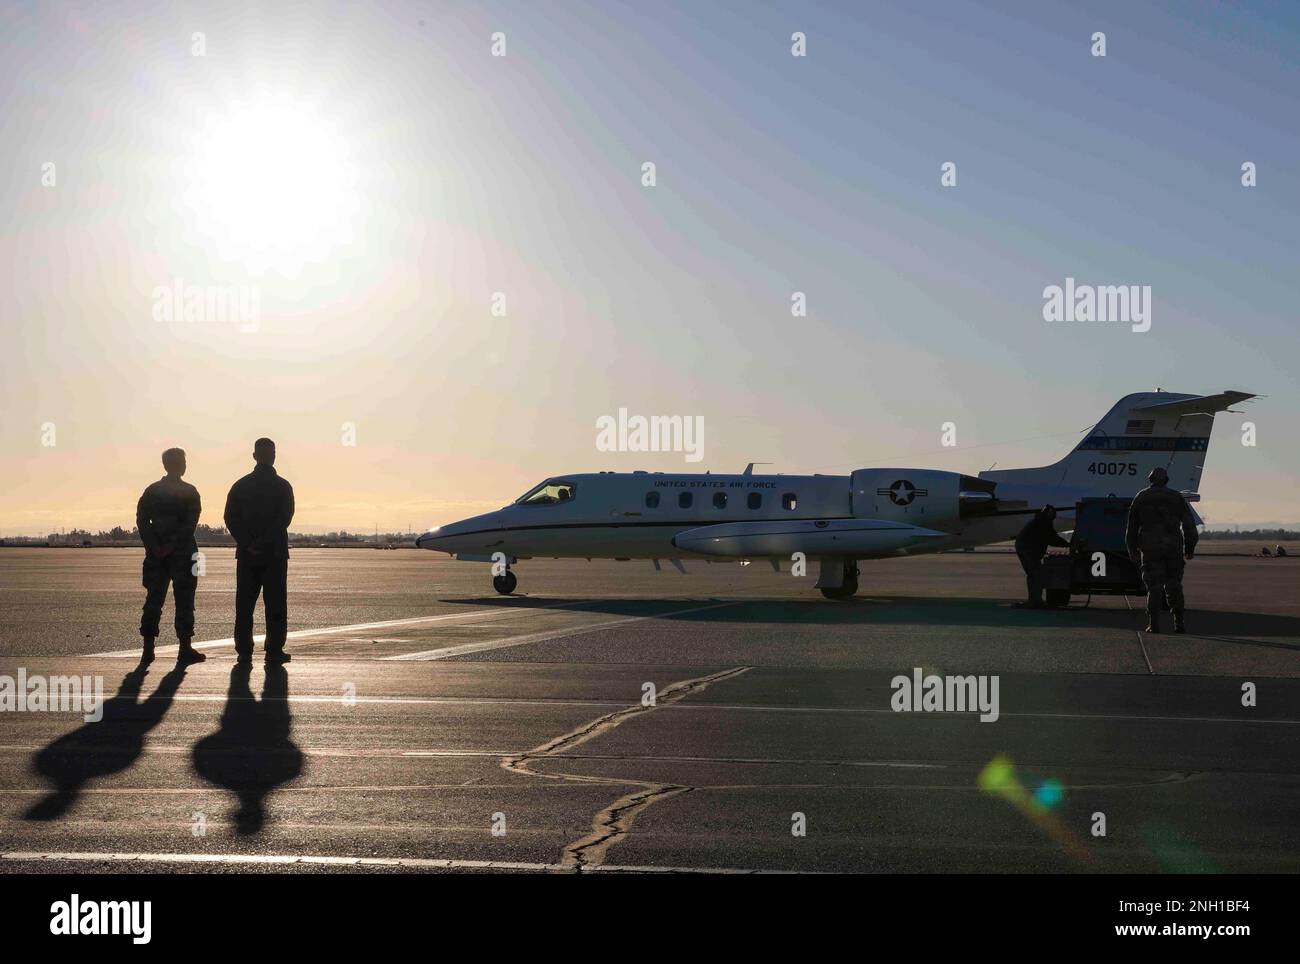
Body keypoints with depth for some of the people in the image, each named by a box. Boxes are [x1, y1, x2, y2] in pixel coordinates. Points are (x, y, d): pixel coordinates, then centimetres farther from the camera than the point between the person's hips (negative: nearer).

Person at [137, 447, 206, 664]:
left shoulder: (151, 491, 7)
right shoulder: (189, 492, -4)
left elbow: (142, 521, -1)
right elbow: (190, 524, -13)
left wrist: (154, 547, -6)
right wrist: (172, 545, -12)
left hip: (156, 555, 4)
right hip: (183, 554, -4)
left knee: (153, 601, 8)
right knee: (184, 602, 1)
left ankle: (148, 649, 5)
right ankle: (185, 649, -1)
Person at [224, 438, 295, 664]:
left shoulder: (240, 485, 6)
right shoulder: (282, 486, -2)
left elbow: (230, 518, -2)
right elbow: (285, 518, -13)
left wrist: (247, 544, -8)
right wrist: (263, 543, -13)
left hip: (246, 554, 2)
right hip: (275, 553, -2)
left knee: (244, 604, 7)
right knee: (275, 604, 1)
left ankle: (244, 651, 5)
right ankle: (274, 652, -3)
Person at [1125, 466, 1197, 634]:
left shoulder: (1140, 498, 8)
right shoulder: (1177, 497, 8)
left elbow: (1132, 527, 10)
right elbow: (1189, 524, 5)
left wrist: (1132, 550, 17)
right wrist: (1190, 548, 10)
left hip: (1150, 549, -1)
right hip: (1173, 547, 1)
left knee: (1154, 586, 0)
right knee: (1174, 585, 10)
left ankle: (1154, 624, -7)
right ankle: (1178, 623, 8)